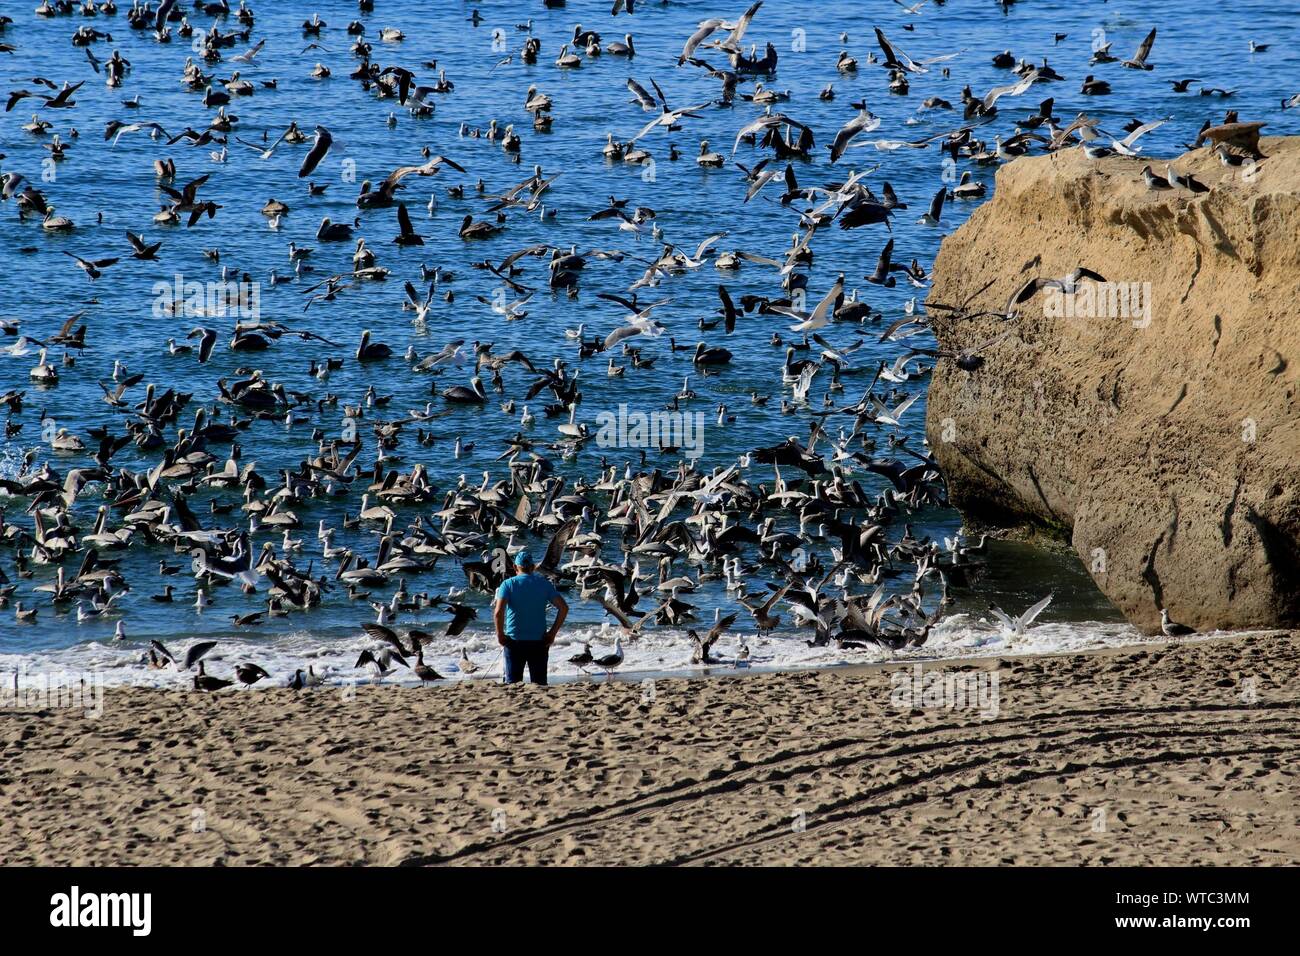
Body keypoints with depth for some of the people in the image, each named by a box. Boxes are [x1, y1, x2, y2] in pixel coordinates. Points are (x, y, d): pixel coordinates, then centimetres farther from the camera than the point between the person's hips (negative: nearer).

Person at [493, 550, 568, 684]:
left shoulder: (508, 584, -2)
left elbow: (498, 612, -16)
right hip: (539, 642, 2)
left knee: (512, 683, 3)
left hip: (514, 641, -2)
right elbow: (563, 608, -2)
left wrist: (500, 635, -5)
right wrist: (552, 633, 2)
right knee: (540, 683, 7)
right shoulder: (544, 584, 4)